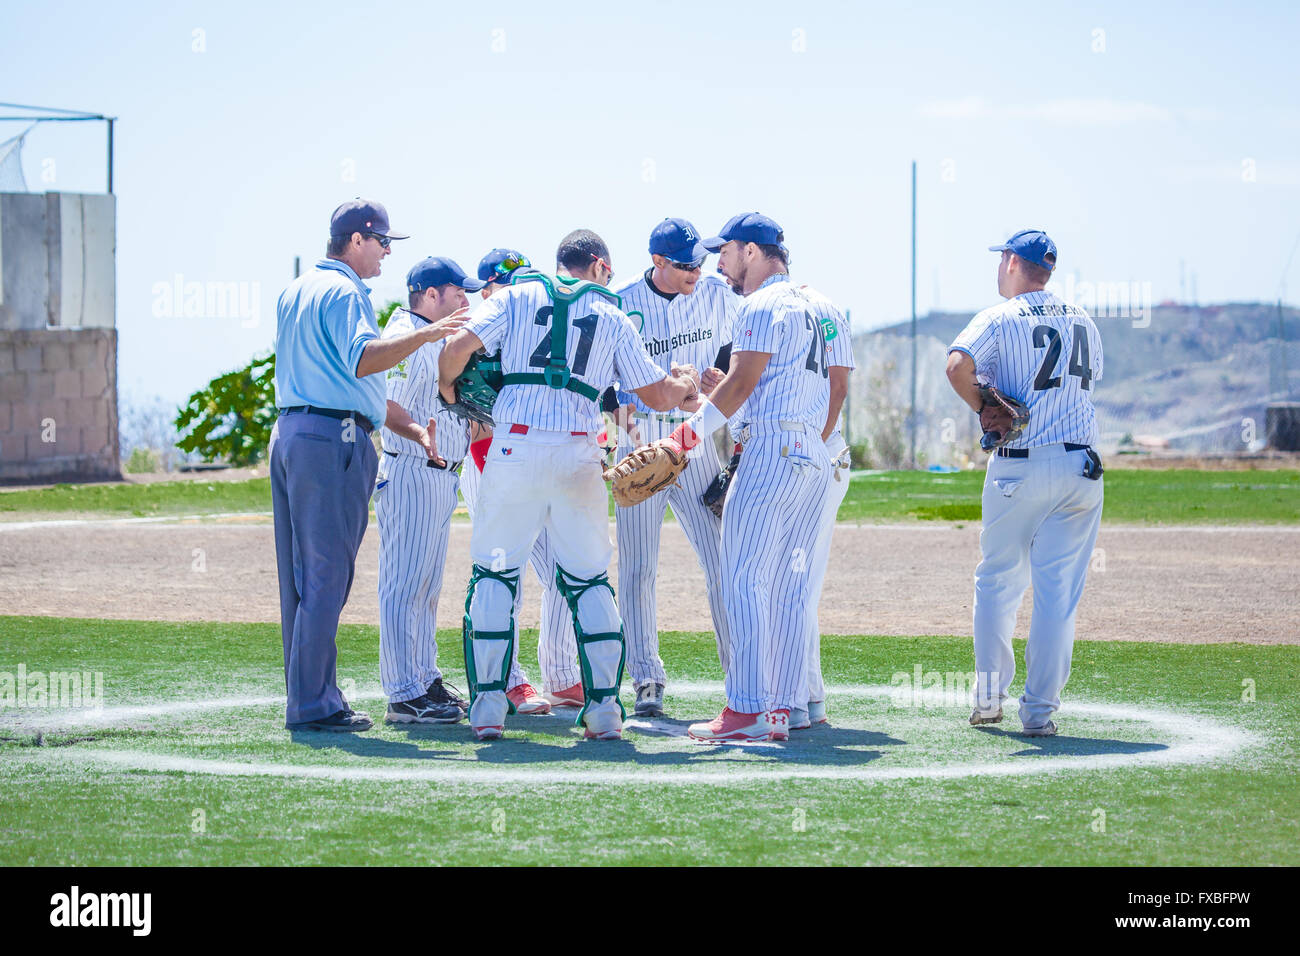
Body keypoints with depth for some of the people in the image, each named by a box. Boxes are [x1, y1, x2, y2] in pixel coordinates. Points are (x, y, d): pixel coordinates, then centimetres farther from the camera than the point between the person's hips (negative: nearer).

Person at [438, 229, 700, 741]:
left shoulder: (515, 297, 11)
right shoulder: (612, 317, 13)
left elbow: (458, 346, -1)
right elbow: (658, 396, 13)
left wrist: (448, 386, 19)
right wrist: (687, 383, 35)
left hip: (515, 448, -1)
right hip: (578, 453, 1)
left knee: (494, 570, 8)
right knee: (589, 580, 11)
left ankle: (487, 704, 1)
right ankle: (604, 706, 5)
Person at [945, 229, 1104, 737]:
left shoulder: (1000, 318, -3)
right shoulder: (1083, 322, 14)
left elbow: (958, 366, -21)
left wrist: (984, 409, -5)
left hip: (1018, 468, -3)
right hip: (1081, 465, 3)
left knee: (998, 581, 12)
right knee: (1058, 593, 2)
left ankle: (988, 695, 15)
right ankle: (1039, 709, 0)